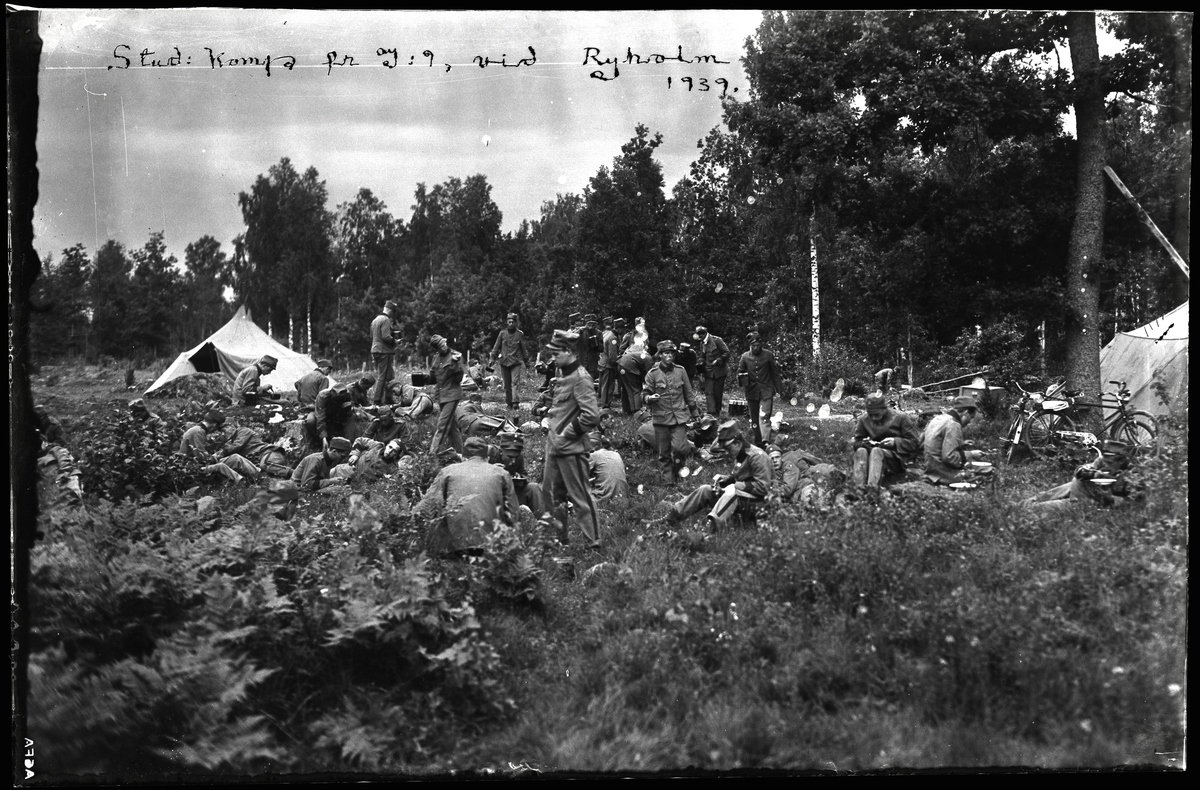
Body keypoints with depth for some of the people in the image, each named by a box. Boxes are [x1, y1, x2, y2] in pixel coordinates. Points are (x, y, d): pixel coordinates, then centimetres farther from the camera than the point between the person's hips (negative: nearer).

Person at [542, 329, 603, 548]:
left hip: (571, 449, -9)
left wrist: (566, 433, -17)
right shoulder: (562, 374, 9)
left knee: (580, 497, -1)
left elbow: (591, 416, -24)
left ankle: (594, 543, 8)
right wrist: (549, 419, 11)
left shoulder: (580, 378, -18)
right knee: (552, 494, 17)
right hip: (554, 446, 9)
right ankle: (559, 538, 31)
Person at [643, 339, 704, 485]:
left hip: (679, 417, 1)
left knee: (680, 448, -10)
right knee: (664, 452, 5)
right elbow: (644, 394, 0)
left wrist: (695, 412, 16)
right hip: (661, 418, -1)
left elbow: (688, 394, 13)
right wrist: (650, 398, -24)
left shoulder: (680, 371, 5)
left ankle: (676, 470, 18)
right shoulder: (652, 374, -1)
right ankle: (668, 479, 20)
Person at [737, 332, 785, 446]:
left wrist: (779, 388, 4)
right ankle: (757, 442, 19)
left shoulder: (768, 355, -2)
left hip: (766, 392, -3)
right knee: (754, 418, 9)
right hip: (751, 392, 3)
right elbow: (740, 372, 13)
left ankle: (765, 441, -24)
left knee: (764, 416, -15)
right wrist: (742, 379, -8)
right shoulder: (745, 357, 1)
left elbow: (775, 372, 5)